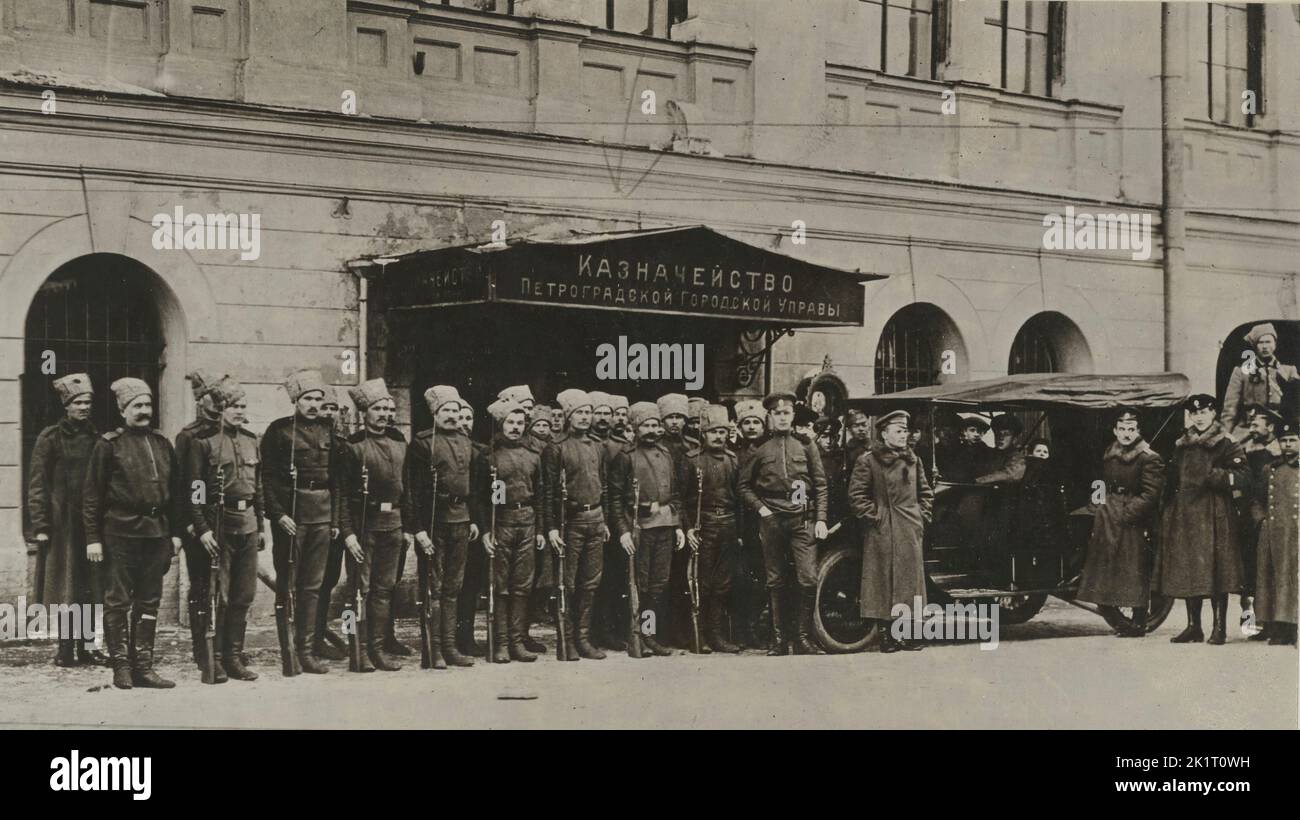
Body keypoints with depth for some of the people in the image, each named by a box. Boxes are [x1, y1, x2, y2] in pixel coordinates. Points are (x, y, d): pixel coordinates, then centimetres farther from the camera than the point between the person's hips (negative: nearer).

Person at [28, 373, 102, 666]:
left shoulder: (97, 439, 10)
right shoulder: (50, 439, -1)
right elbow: (37, 485, -4)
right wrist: (40, 526, -10)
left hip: (93, 522, 4)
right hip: (61, 524, -4)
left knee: (92, 585, 4)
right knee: (64, 585, -1)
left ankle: (87, 645, 11)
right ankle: (65, 646, 5)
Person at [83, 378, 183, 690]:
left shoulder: (162, 444, 12)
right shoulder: (108, 445, -3)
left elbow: (175, 491, 16)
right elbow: (91, 495, -4)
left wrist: (175, 532, 12)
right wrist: (93, 537, -8)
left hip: (157, 532, 5)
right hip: (120, 533, -5)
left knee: (149, 602, 7)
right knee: (118, 602, 1)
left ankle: (143, 666, 13)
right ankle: (121, 666, 8)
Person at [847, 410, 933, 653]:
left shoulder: (913, 460, 14)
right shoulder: (868, 461, -3)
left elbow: (925, 493, 22)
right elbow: (856, 495, -6)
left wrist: (922, 516, 9)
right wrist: (873, 517, -10)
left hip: (910, 532, 5)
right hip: (882, 533, -5)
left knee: (911, 580, 5)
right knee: (885, 579, -4)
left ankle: (911, 636, 11)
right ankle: (887, 634, 1)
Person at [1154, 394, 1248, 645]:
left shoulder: (1226, 445, -1)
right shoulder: (1181, 446, 15)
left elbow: (1244, 477, -9)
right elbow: (1172, 482, 18)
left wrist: (1219, 476, -22)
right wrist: (1168, 510, 10)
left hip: (1215, 514, -5)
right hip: (1185, 514, 5)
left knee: (1216, 569, -8)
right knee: (1188, 569, 5)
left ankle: (1219, 627, -3)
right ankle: (1193, 626, 12)